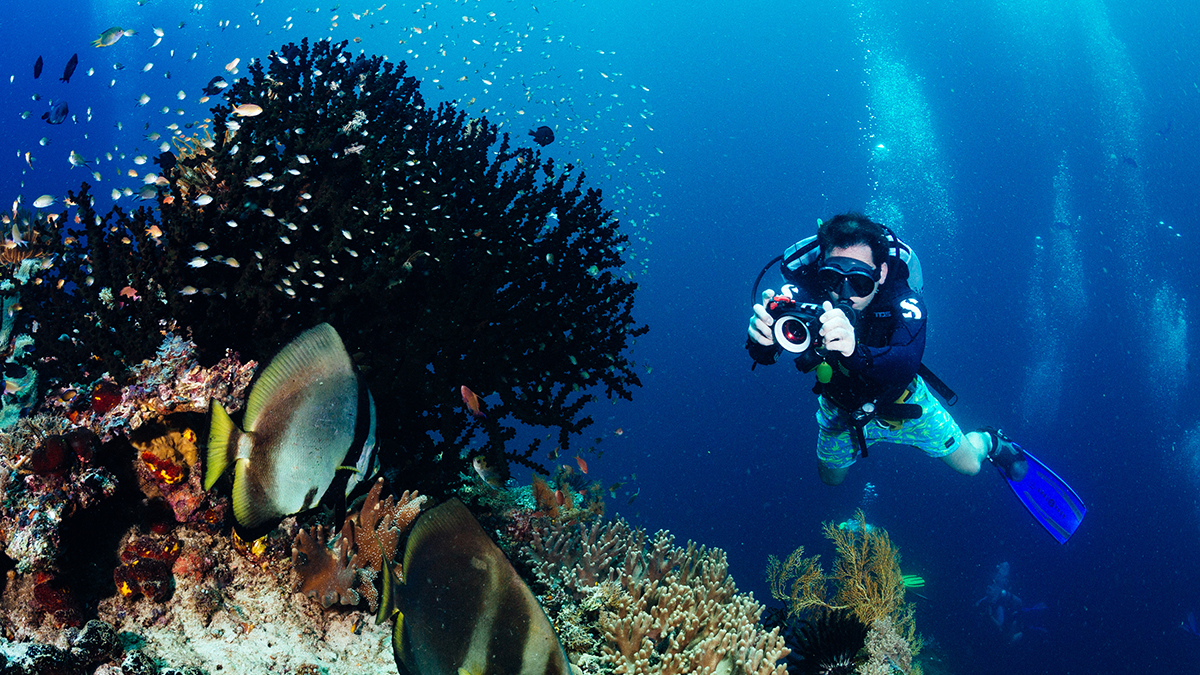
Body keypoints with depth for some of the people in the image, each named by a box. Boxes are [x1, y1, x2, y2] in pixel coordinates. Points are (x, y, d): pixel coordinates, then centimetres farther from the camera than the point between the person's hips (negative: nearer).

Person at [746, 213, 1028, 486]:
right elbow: (762, 355, -46)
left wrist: (856, 351, -78)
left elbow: (906, 363, -56)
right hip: (841, 410, 1)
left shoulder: (902, 302, -38)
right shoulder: (807, 292, -35)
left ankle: (988, 442, 49)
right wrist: (763, 340, -72)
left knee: (969, 465, 12)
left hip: (903, 403, -1)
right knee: (832, 478, 21)